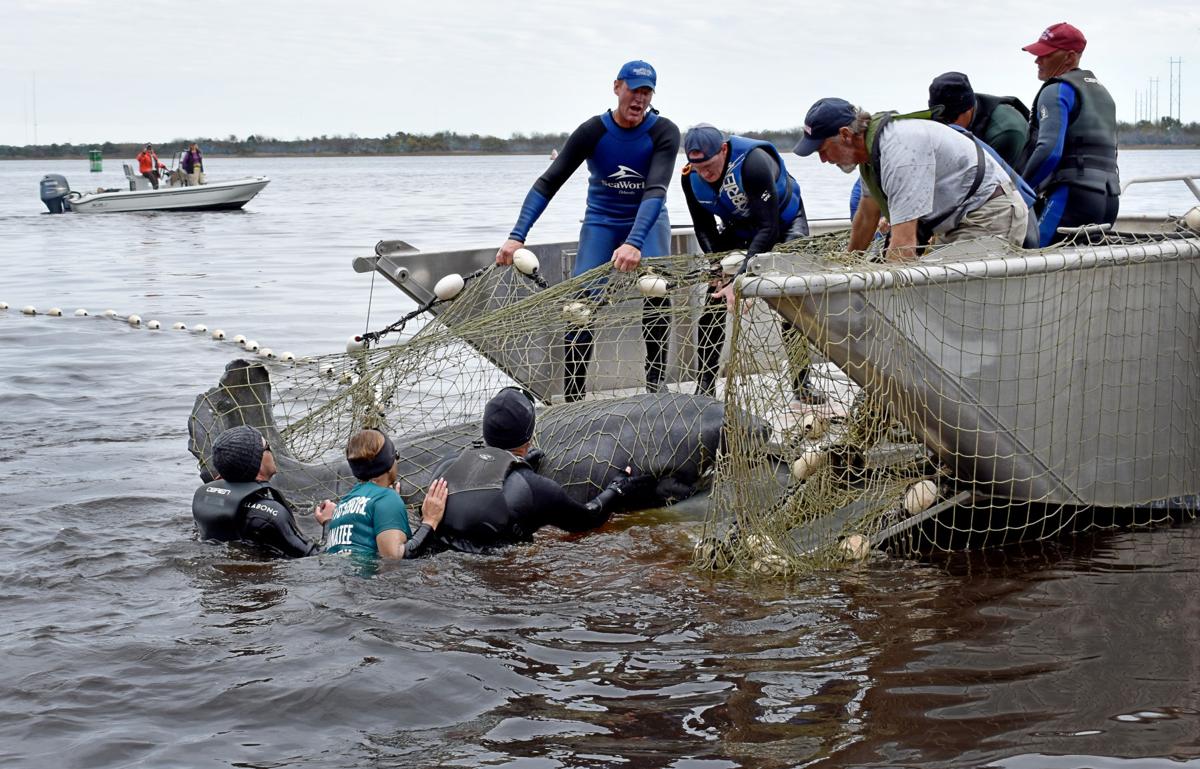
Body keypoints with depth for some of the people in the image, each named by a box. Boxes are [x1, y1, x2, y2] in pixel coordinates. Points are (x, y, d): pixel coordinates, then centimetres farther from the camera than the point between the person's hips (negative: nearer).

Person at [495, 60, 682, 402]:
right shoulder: (592, 131, -16)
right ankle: (572, 399, -7)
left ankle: (655, 389, -16)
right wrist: (517, 236, -32)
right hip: (602, 222, 1)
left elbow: (656, 190, -32)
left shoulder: (664, 133, -19)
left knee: (658, 290, -26)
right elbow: (548, 182, -19)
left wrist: (634, 242, -48)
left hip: (648, 221, -1)